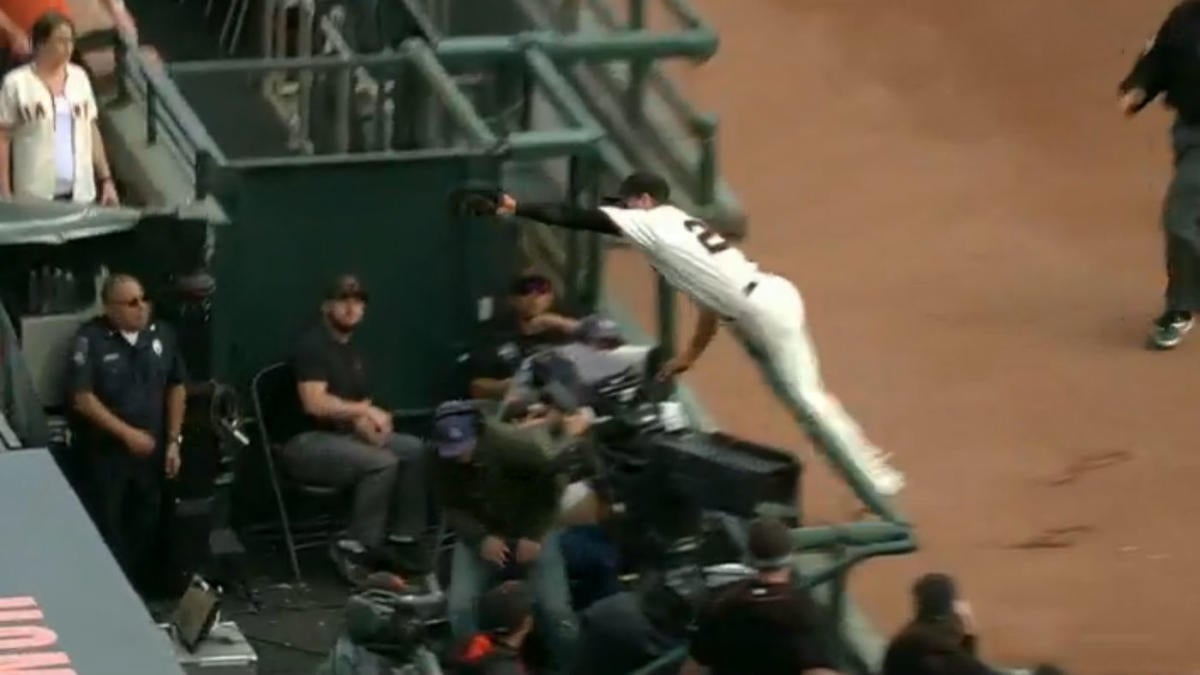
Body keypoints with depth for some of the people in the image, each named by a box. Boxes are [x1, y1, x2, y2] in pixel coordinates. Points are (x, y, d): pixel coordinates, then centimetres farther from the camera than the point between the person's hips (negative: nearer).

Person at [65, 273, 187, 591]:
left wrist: (173, 441, 7)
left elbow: (176, 387, 13)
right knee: (108, 529, -5)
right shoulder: (91, 339, -12)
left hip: (150, 449, 5)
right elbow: (82, 398, -14)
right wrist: (127, 433, -16)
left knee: (145, 527, 8)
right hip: (105, 449, -5)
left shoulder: (161, 335, 3)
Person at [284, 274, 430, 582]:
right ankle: (356, 551, -22)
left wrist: (367, 422, -11)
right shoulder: (311, 346, -10)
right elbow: (315, 403, -22)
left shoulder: (353, 354, 18)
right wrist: (365, 410, -16)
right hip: (306, 442, -9)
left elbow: (356, 412, 13)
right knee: (382, 462, -29)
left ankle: (402, 540, -1)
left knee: (415, 450, -6)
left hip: (343, 435, 9)